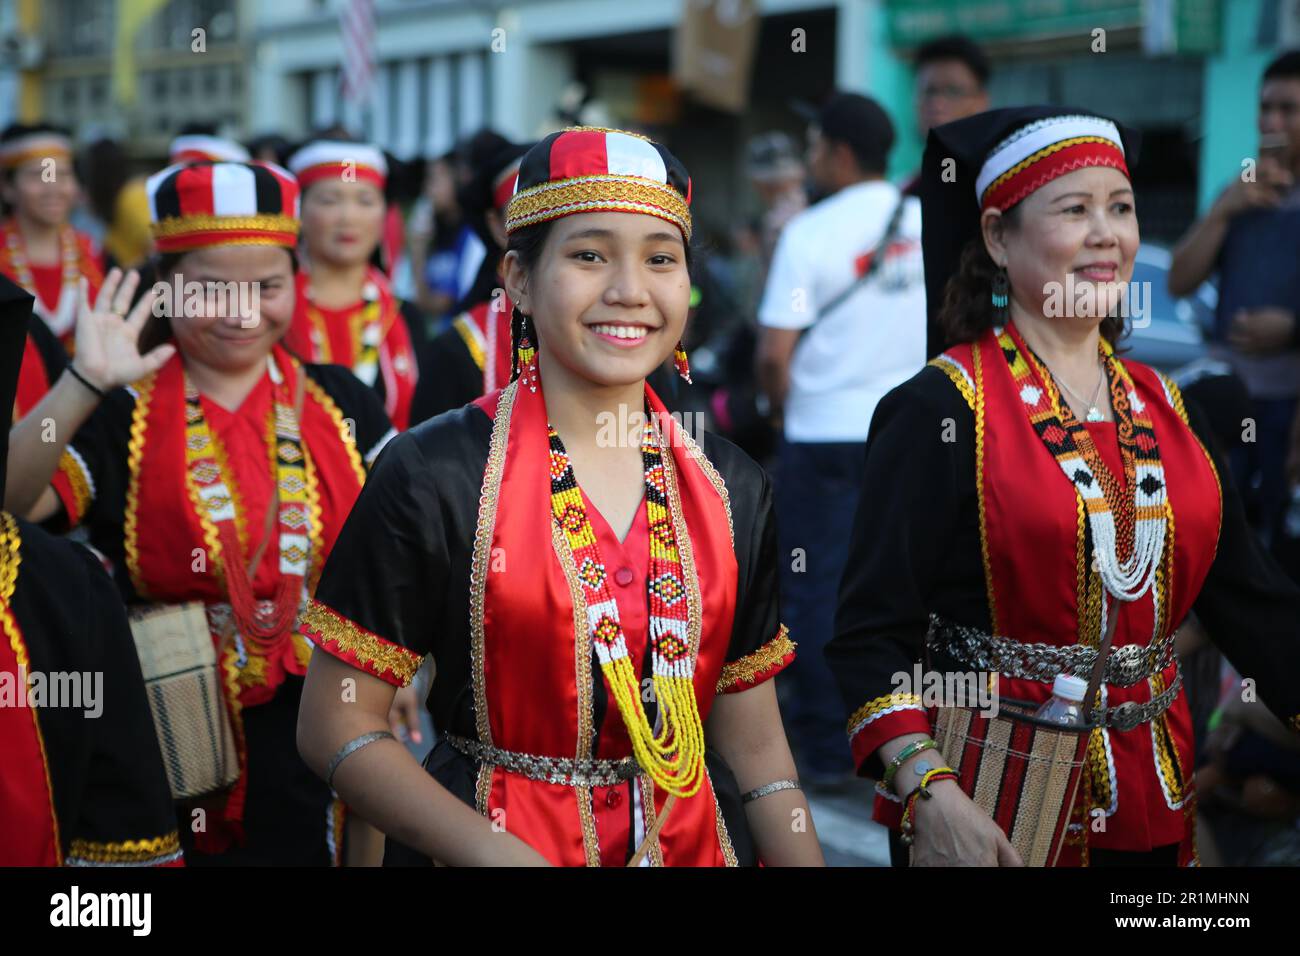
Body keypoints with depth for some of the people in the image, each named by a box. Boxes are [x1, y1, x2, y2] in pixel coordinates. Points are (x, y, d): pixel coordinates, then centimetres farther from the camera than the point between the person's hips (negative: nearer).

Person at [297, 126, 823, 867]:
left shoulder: (730, 488, 0)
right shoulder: (436, 477, -13)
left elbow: (754, 746, 5)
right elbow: (336, 726, -12)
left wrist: (807, 859, -7)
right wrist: (497, 853, -22)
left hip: (697, 842, 4)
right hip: (487, 840, -4)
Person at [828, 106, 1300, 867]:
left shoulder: (1166, 408, 7)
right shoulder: (942, 411, -11)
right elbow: (872, 632, -15)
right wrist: (931, 796, -26)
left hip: (1153, 806, 6)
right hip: (992, 814, -5)